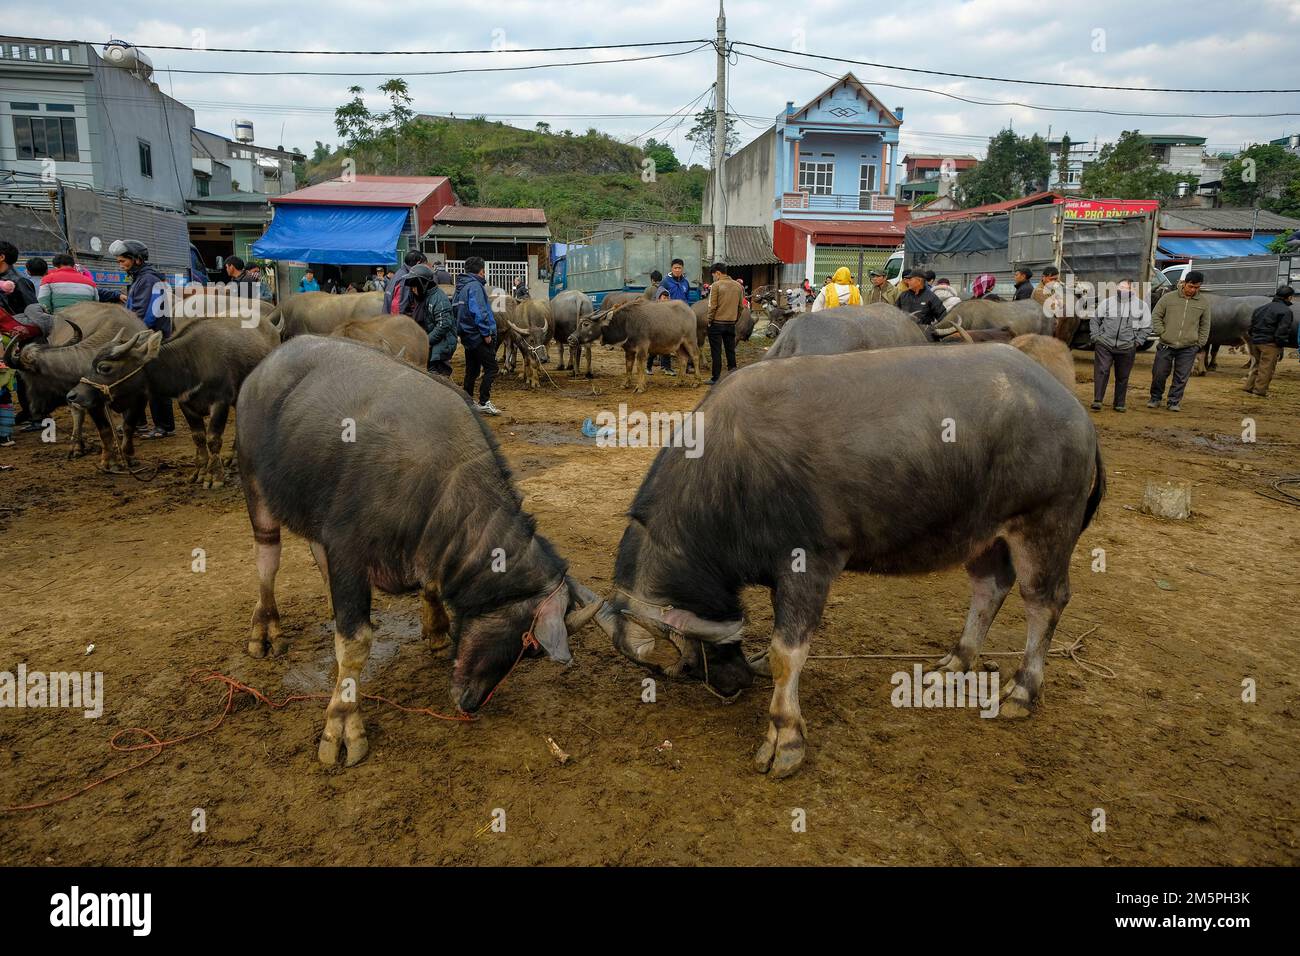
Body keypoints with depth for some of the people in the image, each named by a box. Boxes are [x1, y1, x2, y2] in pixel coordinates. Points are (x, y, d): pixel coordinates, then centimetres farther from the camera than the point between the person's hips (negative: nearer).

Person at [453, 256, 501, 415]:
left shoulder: (460, 286, 16)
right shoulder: (475, 286, -13)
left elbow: (456, 310, 20)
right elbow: (478, 312, -22)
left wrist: (460, 331, 20)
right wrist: (486, 333, -19)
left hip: (467, 336, 10)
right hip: (479, 336, -10)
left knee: (472, 370, 14)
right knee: (491, 368, -7)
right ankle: (484, 402, -10)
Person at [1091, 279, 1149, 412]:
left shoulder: (1142, 305, 7)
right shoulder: (1106, 303, 6)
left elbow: (1146, 326, 11)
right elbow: (1094, 320, 12)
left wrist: (1137, 341, 0)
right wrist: (1095, 336, 0)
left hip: (1127, 347, 1)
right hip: (1104, 344, -1)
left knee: (1122, 376, 7)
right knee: (1101, 371, -10)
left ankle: (1120, 404, 17)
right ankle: (1097, 400, -10)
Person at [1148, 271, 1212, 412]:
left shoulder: (1204, 303, 7)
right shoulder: (1168, 297, 1)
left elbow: (1205, 326, 14)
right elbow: (1156, 316, 6)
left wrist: (1200, 344, 7)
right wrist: (1161, 333, -3)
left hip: (1188, 349, 1)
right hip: (1166, 345, -1)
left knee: (1181, 377, 2)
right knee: (1159, 374, 4)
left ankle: (1174, 402, 14)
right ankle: (1155, 399, 22)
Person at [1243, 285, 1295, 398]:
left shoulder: (1262, 308, 14)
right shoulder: (1286, 311, -9)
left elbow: (1252, 325, 16)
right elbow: (1282, 331, -14)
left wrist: (1252, 338, 20)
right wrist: (1281, 347, -10)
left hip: (1255, 341, 7)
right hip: (1270, 343, -7)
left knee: (1258, 365, 18)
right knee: (1267, 368, -2)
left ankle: (1249, 387, 18)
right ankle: (1260, 390, -3)